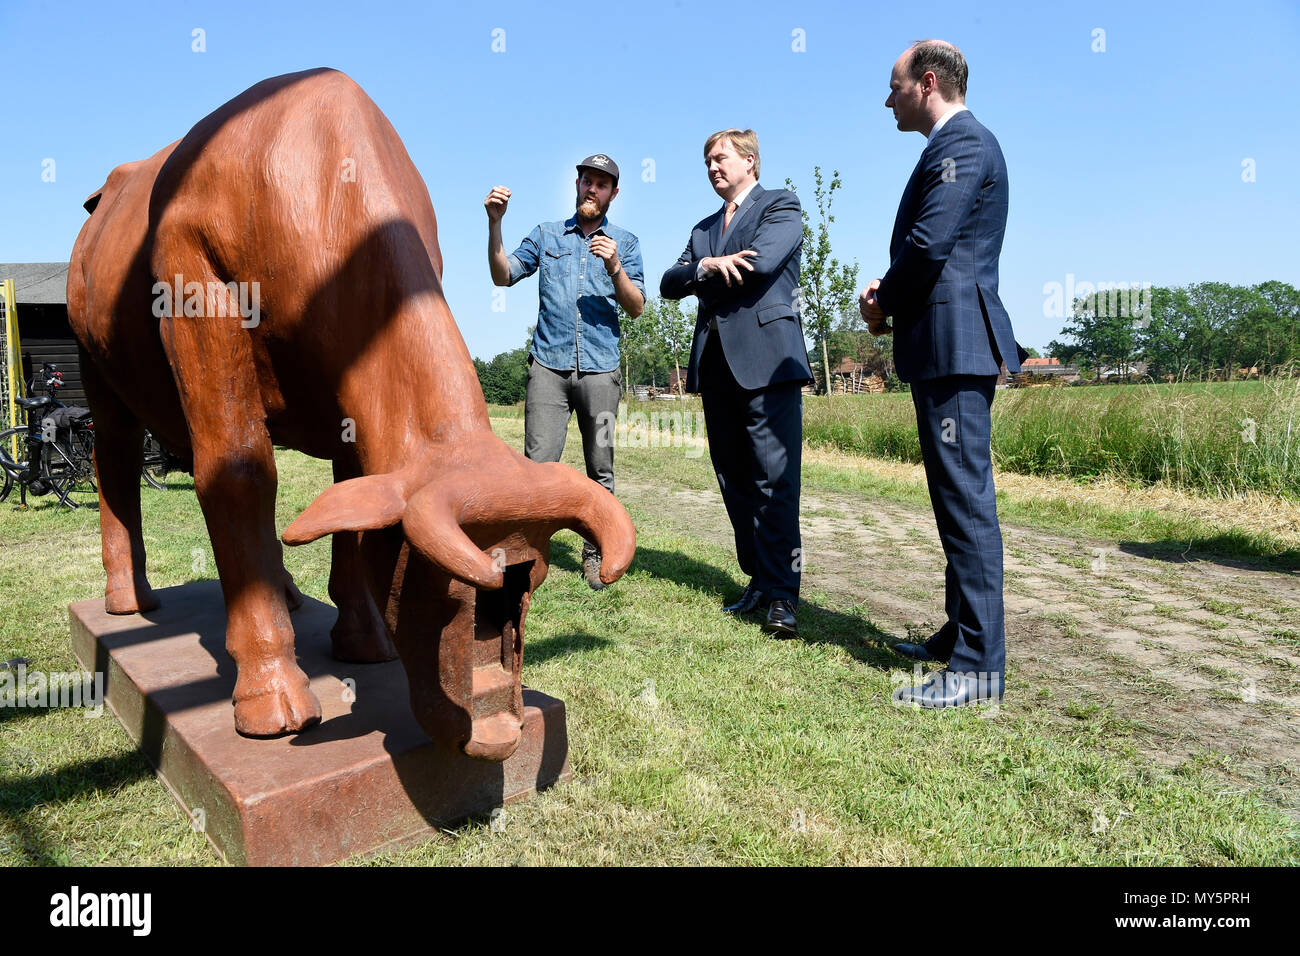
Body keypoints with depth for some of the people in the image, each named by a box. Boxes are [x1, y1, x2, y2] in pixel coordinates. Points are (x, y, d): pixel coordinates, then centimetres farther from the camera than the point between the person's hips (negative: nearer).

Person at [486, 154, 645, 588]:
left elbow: (636, 307, 5)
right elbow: (503, 276, 8)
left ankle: (595, 554, 12)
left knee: (600, 468, 1)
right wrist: (495, 224, -5)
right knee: (538, 462, -9)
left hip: (600, 369, 0)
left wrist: (615, 268, -12)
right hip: (548, 365, 0)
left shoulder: (625, 242, 14)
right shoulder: (546, 235, 17)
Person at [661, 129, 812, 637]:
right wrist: (706, 266, -8)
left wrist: (706, 275, 2)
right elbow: (670, 284, 12)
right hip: (715, 364, 7)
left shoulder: (781, 205, 8)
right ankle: (758, 579, 14)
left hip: (766, 357, -7)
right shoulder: (703, 228, 26)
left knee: (775, 479, -12)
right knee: (734, 480, 6)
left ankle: (782, 594, -9)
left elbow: (762, 261, -12)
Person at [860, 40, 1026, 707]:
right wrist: (889, 291, 5)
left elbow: (929, 243, -19)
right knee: (956, 494, 14)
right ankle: (959, 634, 26)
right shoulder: (952, 146, 24)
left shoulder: (961, 144, -9)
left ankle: (978, 667, -4)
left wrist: (883, 303, -3)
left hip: (954, 343, -11)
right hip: (944, 349, 11)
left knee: (966, 495, -10)